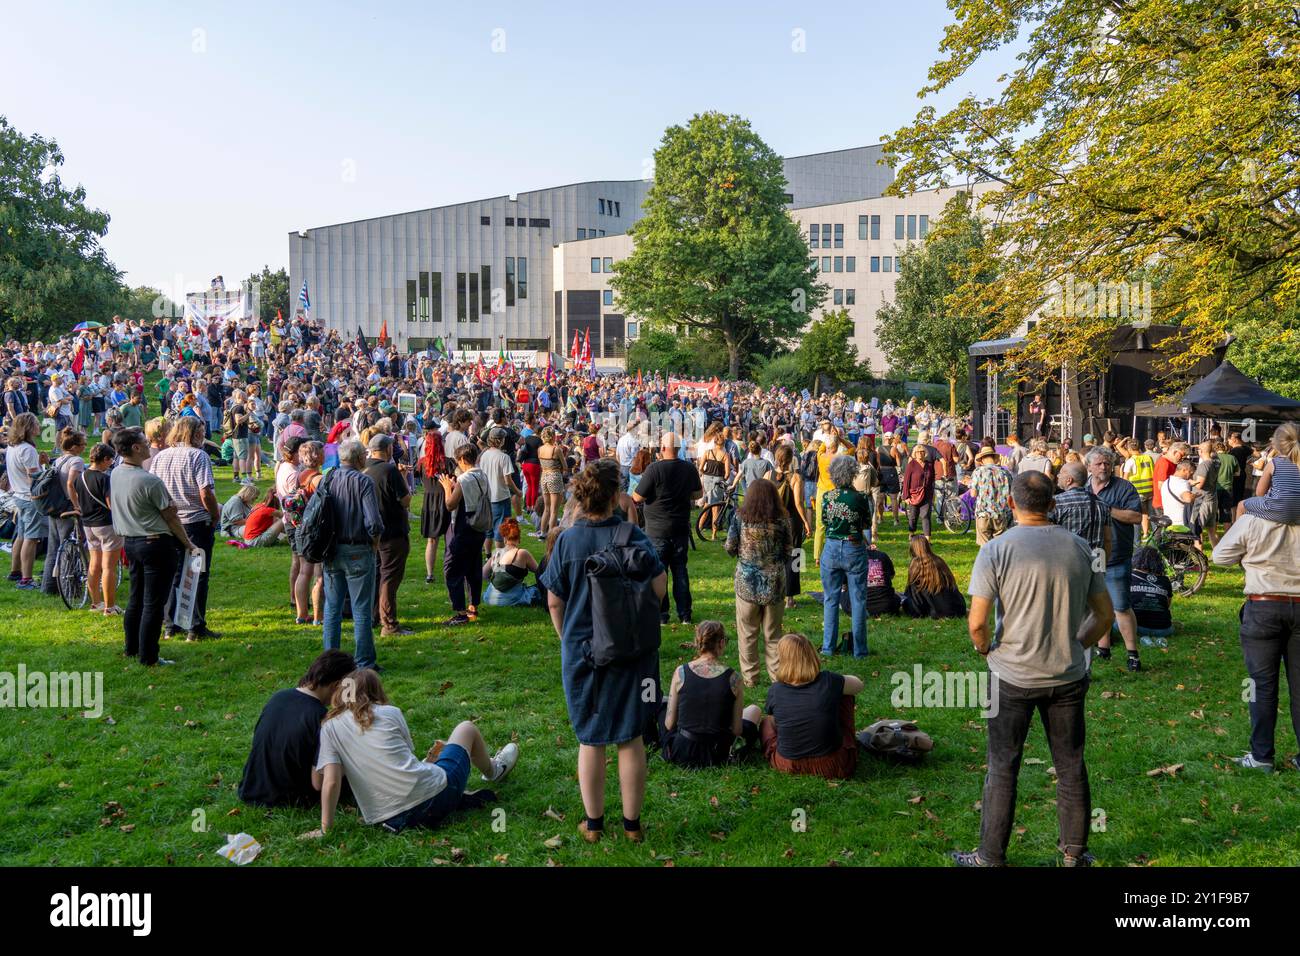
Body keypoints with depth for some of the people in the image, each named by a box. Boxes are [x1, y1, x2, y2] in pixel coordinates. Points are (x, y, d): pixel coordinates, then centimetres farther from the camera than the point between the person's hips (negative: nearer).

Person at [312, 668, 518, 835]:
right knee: (466, 728, 28)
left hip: (393, 822, 2)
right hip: (433, 794, -2)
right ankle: (493, 771, 51)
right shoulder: (390, 712, 3)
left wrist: (325, 829, 2)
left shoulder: (329, 727, 4)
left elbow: (331, 782, -7)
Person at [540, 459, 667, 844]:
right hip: (632, 650, 0)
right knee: (631, 738, 11)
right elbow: (659, 588, -8)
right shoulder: (634, 536, -9)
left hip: (581, 650, 0)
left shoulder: (566, 540, -7)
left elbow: (554, 600, -3)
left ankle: (593, 823, 23)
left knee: (590, 740, 13)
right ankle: (632, 823, 21)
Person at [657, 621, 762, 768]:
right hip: (716, 757, -1)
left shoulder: (681, 673, -8)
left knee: (663, 703, 31)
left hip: (679, 755, 1)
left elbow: (669, 724, -2)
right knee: (755, 710, 24)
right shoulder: (732, 678, -10)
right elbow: (737, 730, -5)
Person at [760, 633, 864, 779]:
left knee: (766, 722, 31)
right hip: (832, 767, -1)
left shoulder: (775, 691, -11)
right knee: (845, 694, 17)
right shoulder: (829, 682, -14)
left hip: (787, 766, 1)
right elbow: (858, 685, 8)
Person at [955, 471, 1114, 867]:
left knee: (1003, 768, 8)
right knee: (1071, 765, 16)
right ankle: (1075, 852, 29)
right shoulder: (1079, 547, -2)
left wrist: (987, 649, 3)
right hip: (1068, 676, 3)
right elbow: (1104, 614, 4)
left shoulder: (996, 550, -13)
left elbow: (977, 622, -17)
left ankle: (991, 856, 18)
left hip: (1013, 676, -3)